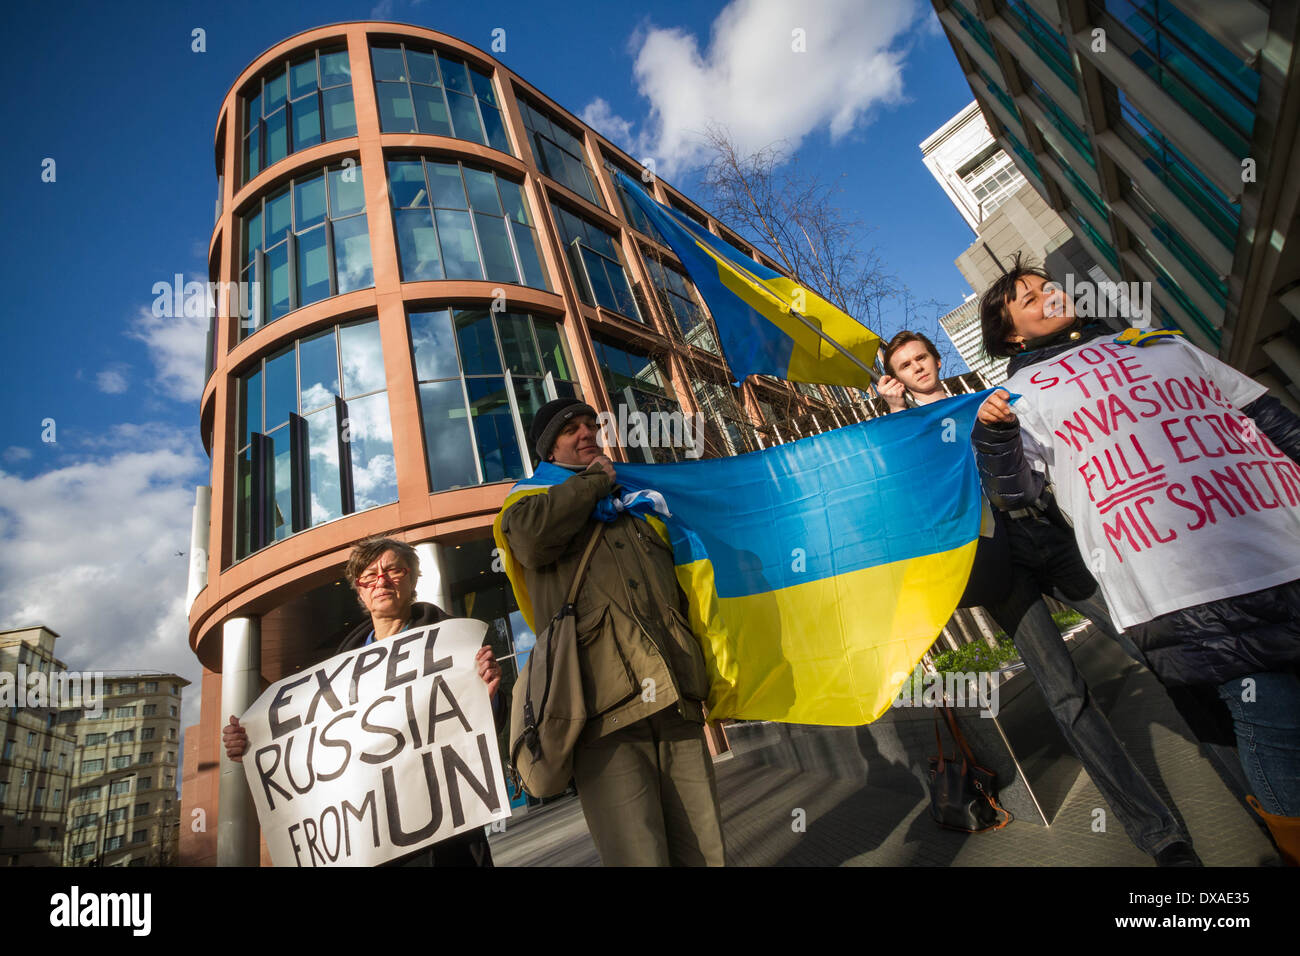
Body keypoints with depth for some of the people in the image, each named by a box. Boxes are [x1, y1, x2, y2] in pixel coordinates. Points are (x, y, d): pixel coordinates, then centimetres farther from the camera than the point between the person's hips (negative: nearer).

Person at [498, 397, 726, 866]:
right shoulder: (532, 504, 15)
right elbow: (530, 534, -12)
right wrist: (595, 480, 2)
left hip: (676, 710, 5)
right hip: (606, 720, -4)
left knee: (706, 854, 6)